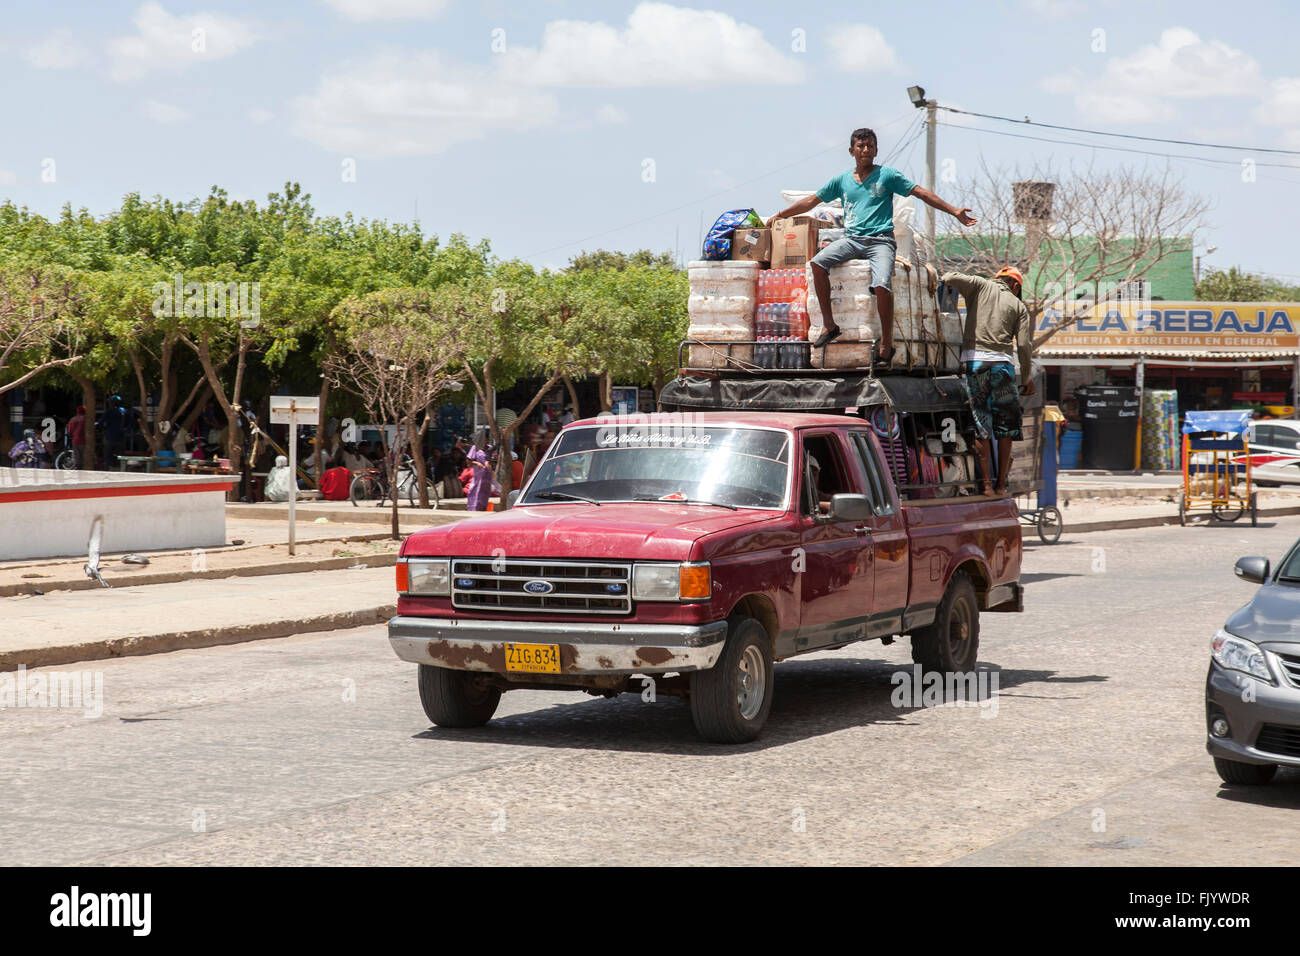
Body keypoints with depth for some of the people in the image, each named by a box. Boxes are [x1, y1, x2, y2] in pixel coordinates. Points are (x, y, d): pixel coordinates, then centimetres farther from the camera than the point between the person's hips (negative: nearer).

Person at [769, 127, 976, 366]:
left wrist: (955, 212, -4)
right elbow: (812, 201, 22)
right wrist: (780, 215, 20)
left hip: (880, 240, -3)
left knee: (881, 285, -29)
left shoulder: (887, 175, 6)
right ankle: (828, 324, -15)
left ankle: (887, 343, -14)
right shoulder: (842, 180, 16)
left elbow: (921, 193, 3)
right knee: (818, 262, -24)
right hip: (851, 239, 4)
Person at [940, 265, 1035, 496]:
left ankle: (986, 483, -6)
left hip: (973, 359, 0)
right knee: (1004, 425, 9)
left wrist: (946, 280, 18)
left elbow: (950, 278, -5)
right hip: (1001, 363, 0)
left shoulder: (980, 285, 12)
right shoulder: (1018, 306, 13)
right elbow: (1023, 346, 7)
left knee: (980, 426, -1)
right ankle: (1001, 484, 8)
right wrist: (1027, 378, 16)